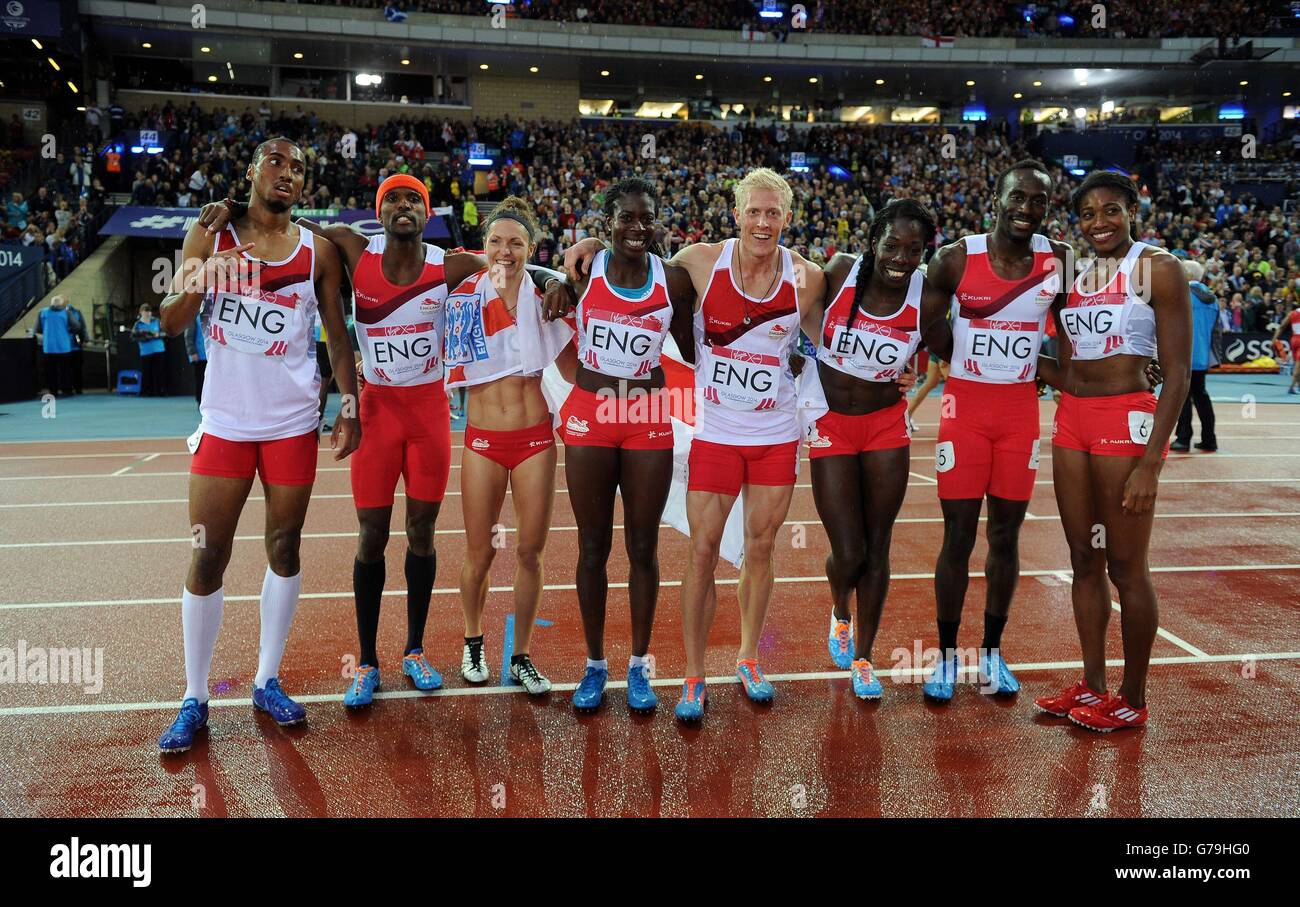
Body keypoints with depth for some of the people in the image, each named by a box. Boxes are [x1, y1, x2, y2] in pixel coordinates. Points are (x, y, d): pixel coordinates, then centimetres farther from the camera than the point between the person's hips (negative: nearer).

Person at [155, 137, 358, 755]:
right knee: (207, 557, 0)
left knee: (284, 549, 7)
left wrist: (350, 408, 1)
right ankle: (195, 699, 11)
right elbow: (170, 324, -2)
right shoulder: (209, 236, 2)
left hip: (292, 425, 1)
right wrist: (201, 279, -21)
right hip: (224, 421, -1)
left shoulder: (317, 250, 4)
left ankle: (267, 682, 21)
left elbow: (337, 334, 8)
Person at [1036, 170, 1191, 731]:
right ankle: (1091, 686, 23)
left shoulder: (1158, 269, -7)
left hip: (1127, 420, -7)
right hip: (1071, 419, 7)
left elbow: (1178, 372, -12)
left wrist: (1151, 460, -18)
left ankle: (1133, 701, 14)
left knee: (1126, 567, 0)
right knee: (1084, 560, 11)